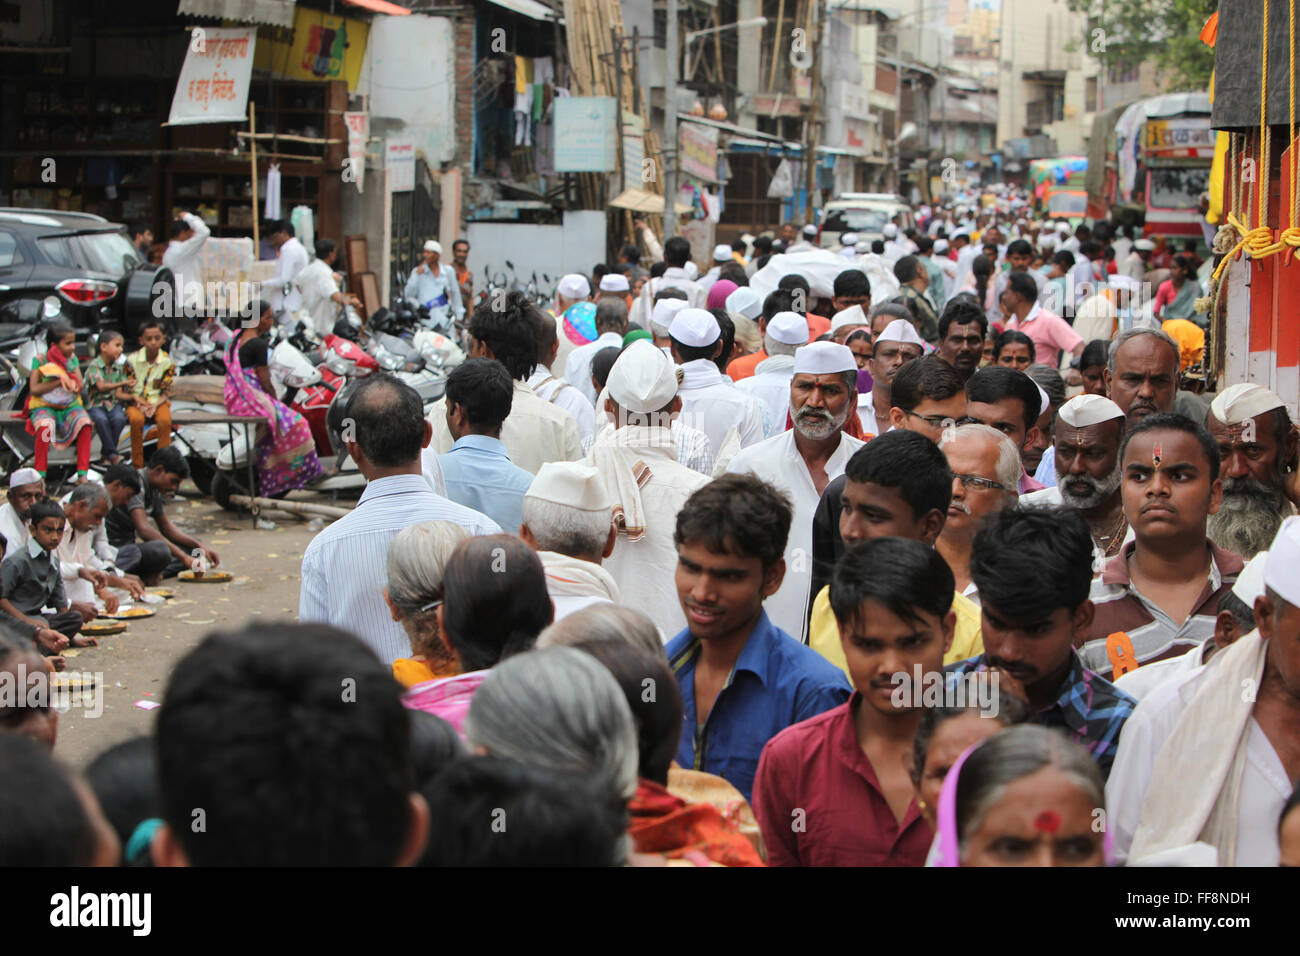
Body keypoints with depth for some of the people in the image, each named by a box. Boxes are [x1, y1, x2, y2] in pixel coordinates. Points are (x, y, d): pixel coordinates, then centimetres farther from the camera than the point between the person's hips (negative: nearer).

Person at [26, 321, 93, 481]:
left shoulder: (72, 359, 7)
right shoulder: (40, 360, -4)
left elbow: (80, 385, 1)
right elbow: (34, 389, -13)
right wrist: (59, 382, -19)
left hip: (69, 405, 3)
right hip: (44, 406, -3)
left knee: (85, 423, -30)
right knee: (45, 426, -37)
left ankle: (82, 474, -25)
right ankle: (40, 475, -23)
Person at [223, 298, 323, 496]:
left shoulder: (237, 337, 13)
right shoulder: (259, 344, -16)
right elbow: (265, 381, -16)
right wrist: (276, 400, 2)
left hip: (233, 398, 10)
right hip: (252, 398, -10)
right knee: (294, 423, -7)